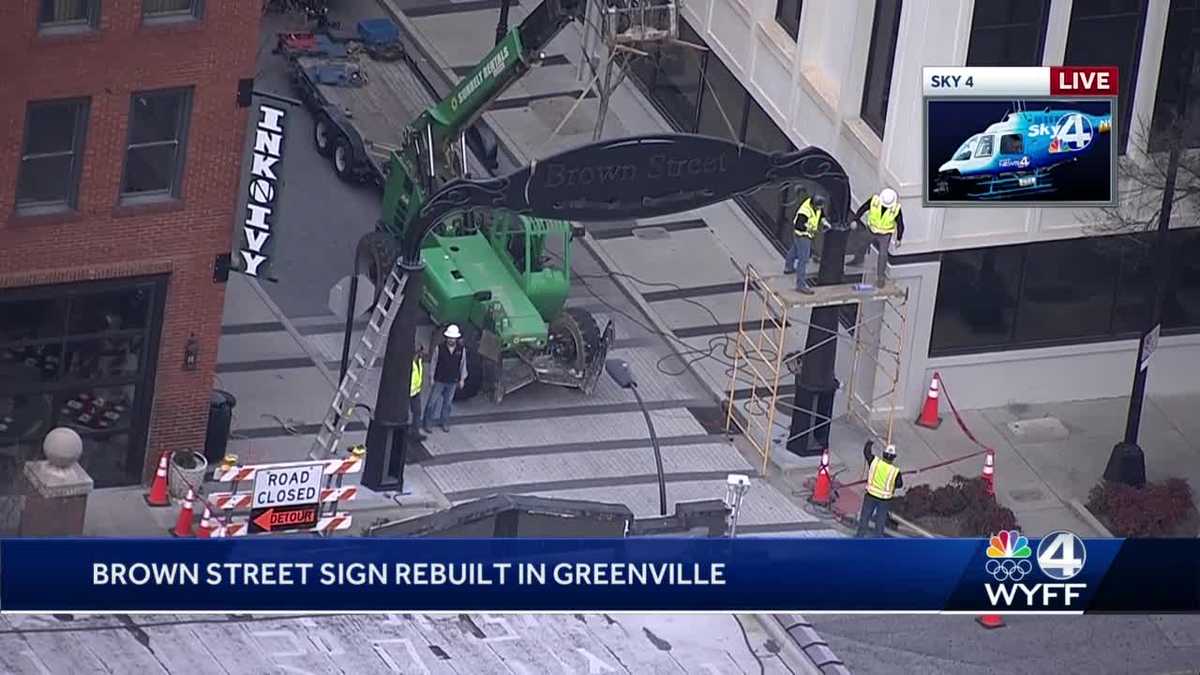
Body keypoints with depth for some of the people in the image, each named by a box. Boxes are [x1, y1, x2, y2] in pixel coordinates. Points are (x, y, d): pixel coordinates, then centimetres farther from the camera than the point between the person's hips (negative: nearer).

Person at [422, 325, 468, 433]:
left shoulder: (461, 350, -3)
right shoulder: (439, 348, -10)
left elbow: (463, 365, 8)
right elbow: (433, 363, -1)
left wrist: (462, 379, 9)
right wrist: (431, 377, -1)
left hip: (453, 382, 2)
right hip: (439, 381, -2)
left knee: (448, 403, 12)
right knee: (432, 402, 0)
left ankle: (445, 423, 26)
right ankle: (427, 423, 10)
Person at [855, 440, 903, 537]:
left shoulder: (875, 461, -19)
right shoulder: (895, 471, -22)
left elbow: (866, 452, 1)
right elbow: (899, 484, -6)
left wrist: (869, 444, 22)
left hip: (871, 495, 2)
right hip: (885, 499, -2)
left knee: (865, 516, 19)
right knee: (880, 519, 17)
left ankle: (860, 534, 32)